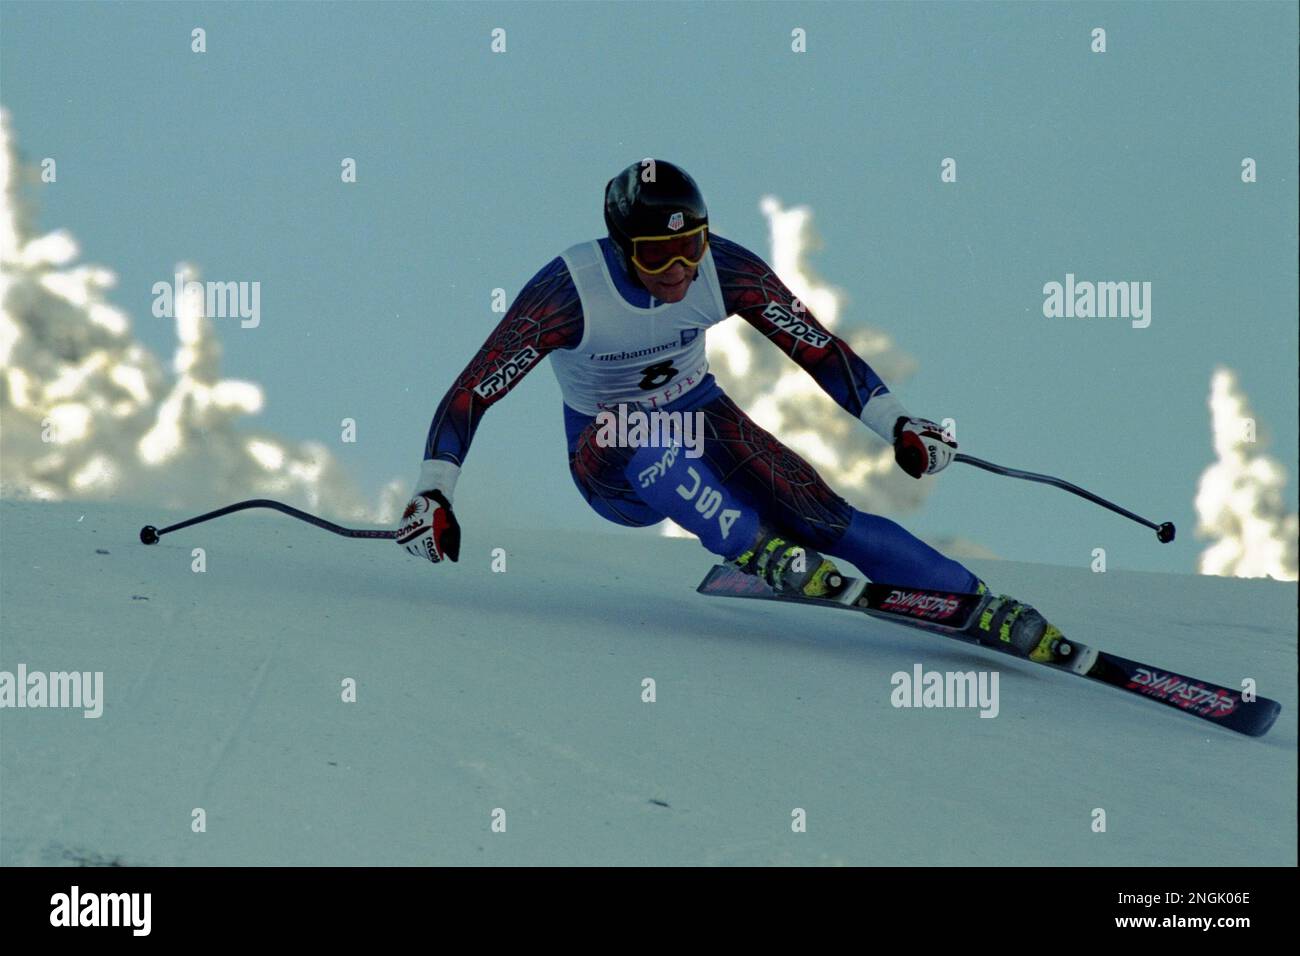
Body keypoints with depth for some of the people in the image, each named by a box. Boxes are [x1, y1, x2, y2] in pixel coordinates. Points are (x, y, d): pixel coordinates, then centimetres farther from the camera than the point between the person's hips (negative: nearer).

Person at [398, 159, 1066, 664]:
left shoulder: (724, 270, -18)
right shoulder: (570, 293, -27)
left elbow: (819, 348, -9)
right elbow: (470, 393, -23)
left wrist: (898, 426, -15)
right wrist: (432, 495, -30)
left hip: (699, 421, 2)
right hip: (609, 465, -2)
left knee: (822, 515, -20)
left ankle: (986, 609, -17)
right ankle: (758, 552, -38)